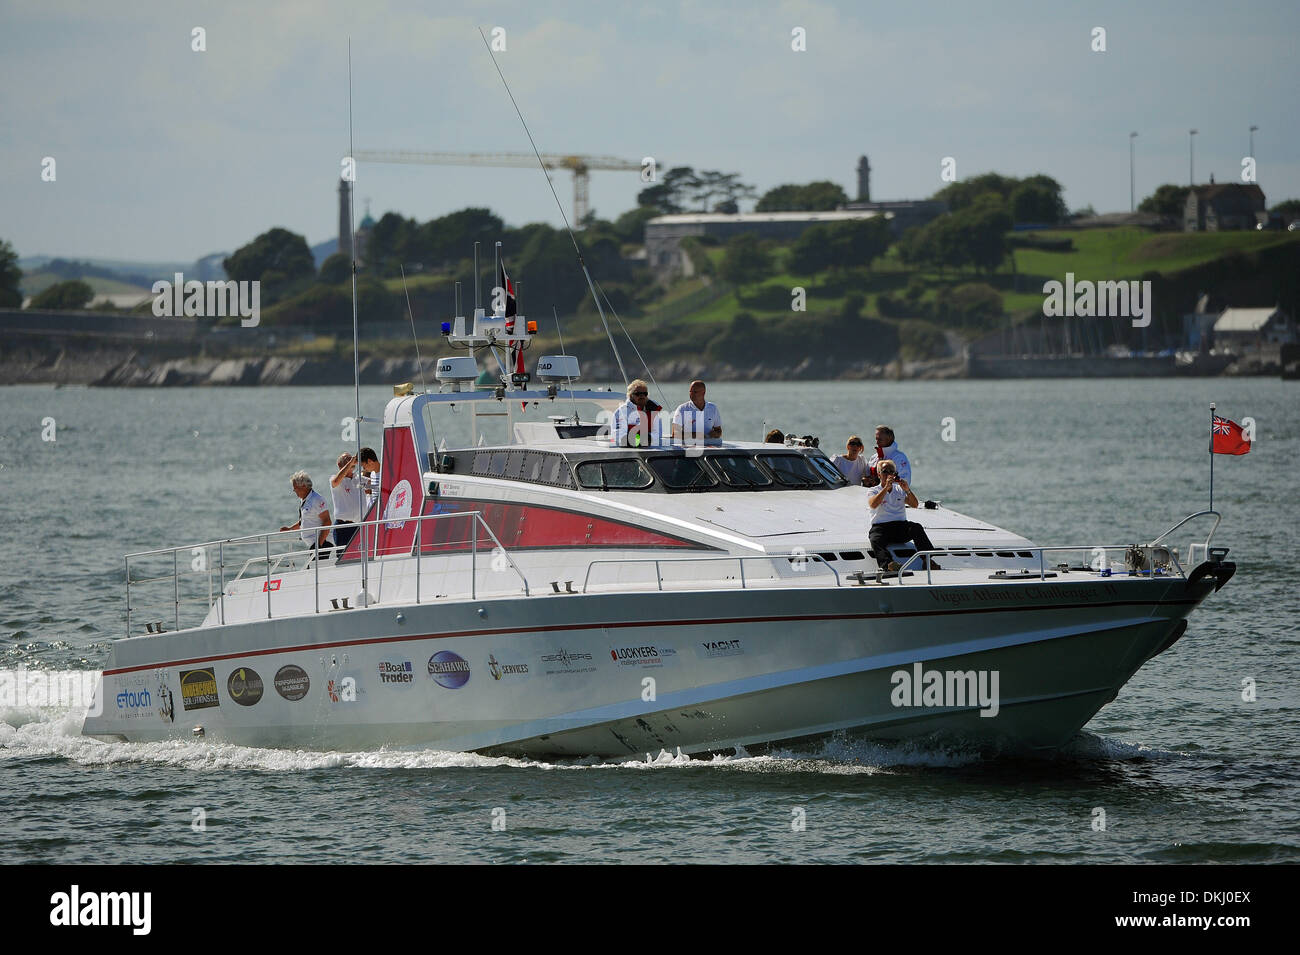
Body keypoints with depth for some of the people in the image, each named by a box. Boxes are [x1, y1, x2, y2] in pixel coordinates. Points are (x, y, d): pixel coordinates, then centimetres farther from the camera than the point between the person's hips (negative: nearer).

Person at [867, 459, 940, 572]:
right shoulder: (874, 491, 12)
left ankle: (928, 560, -36)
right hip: (880, 527, -2)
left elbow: (915, 505, 6)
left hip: (901, 526, 2)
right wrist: (886, 488, -19)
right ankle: (887, 564, -63)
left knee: (917, 528, -29)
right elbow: (873, 504, -11)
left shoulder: (900, 490, 20)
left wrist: (907, 490, -12)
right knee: (875, 540, -36)